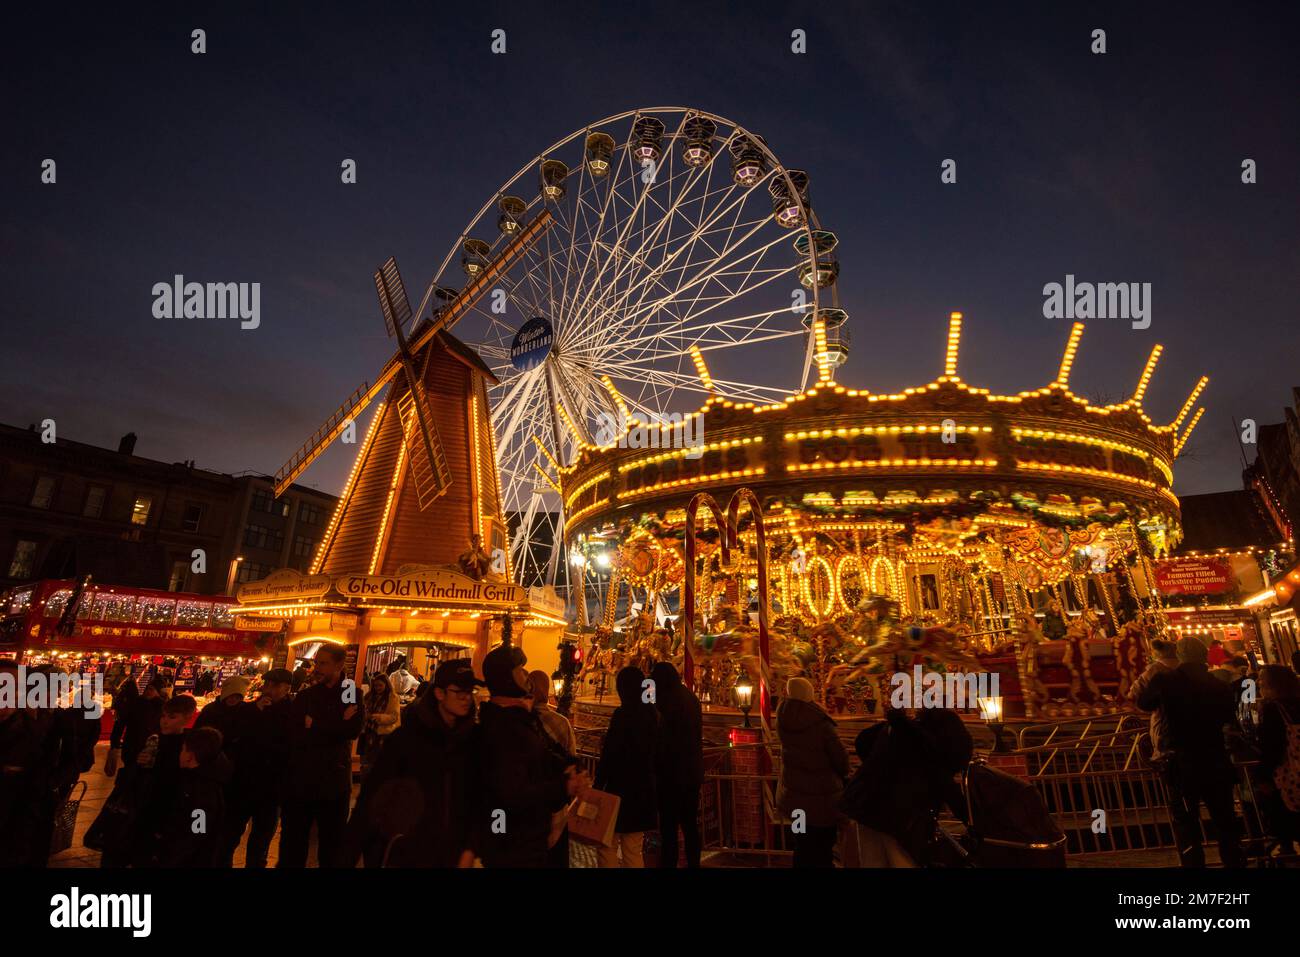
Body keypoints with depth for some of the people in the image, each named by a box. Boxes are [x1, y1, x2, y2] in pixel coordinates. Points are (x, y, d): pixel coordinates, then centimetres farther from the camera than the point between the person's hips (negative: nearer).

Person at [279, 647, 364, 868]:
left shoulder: (352, 695, -1)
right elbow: (295, 736, -10)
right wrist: (336, 726, -19)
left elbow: (353, 730, -19)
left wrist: (315, 725, -16)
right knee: (292, 845, 14)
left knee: (331, 845, 12)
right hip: (300, 781, 2)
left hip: (333, 783, -2)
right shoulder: (305, 696, 4)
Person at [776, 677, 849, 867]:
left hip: (793, 794, 5)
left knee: (803, 849, 21)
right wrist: (842, 775, 6)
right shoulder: (821, 723, -25)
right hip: (822, 798, -5)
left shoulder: (783, 718, -10)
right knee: (822, 854, 11)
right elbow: (841, 758, -14)